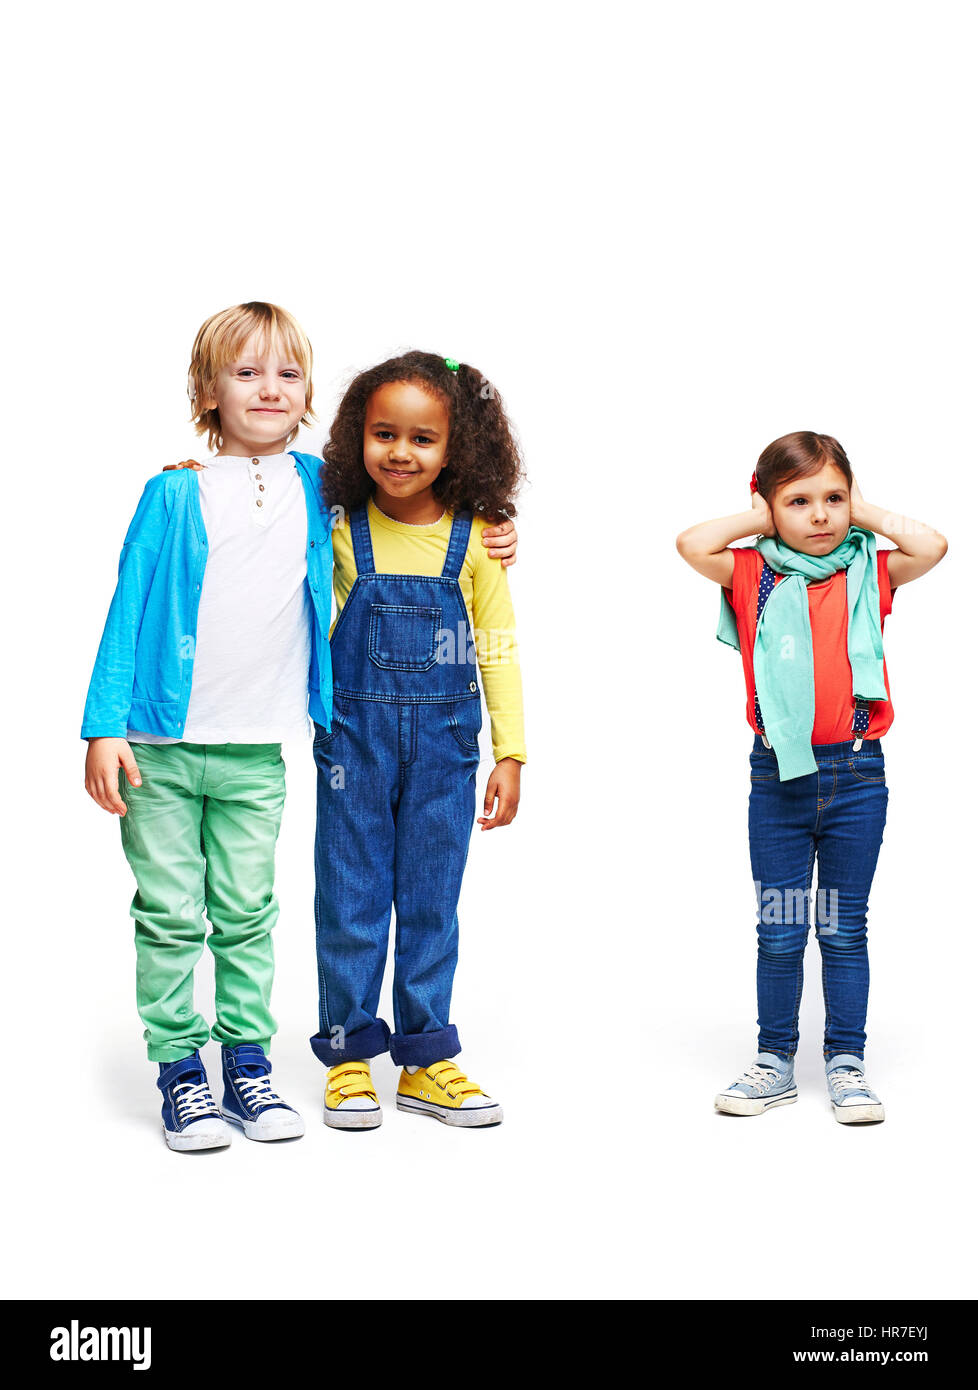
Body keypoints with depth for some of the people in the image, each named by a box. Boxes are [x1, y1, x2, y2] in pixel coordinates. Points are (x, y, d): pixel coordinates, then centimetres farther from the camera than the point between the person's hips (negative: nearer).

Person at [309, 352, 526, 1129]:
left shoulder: (474, 539, -2)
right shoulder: (336, 529, -3)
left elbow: (498, 649, 2)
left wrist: (510, 754, 0)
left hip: (444, 743, 1)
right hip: (354, 737, 0)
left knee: (432, 904, 9)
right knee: (351, 899, 6)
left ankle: (426, 1059, 20)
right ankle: (349, 1055, 19)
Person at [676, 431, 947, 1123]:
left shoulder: (870, 572, 3)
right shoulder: (753, 574, 1)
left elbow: (932, 546, -12)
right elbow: (692, 543, -14)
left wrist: (866, 514, -1)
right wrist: (759, 520, -2)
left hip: (857, 775, 0)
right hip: (779, 776, 0)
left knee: (844, 930, 9)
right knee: (779, 932, 9)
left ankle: (846, 1062, 20)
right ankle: (775, 1063, 21)